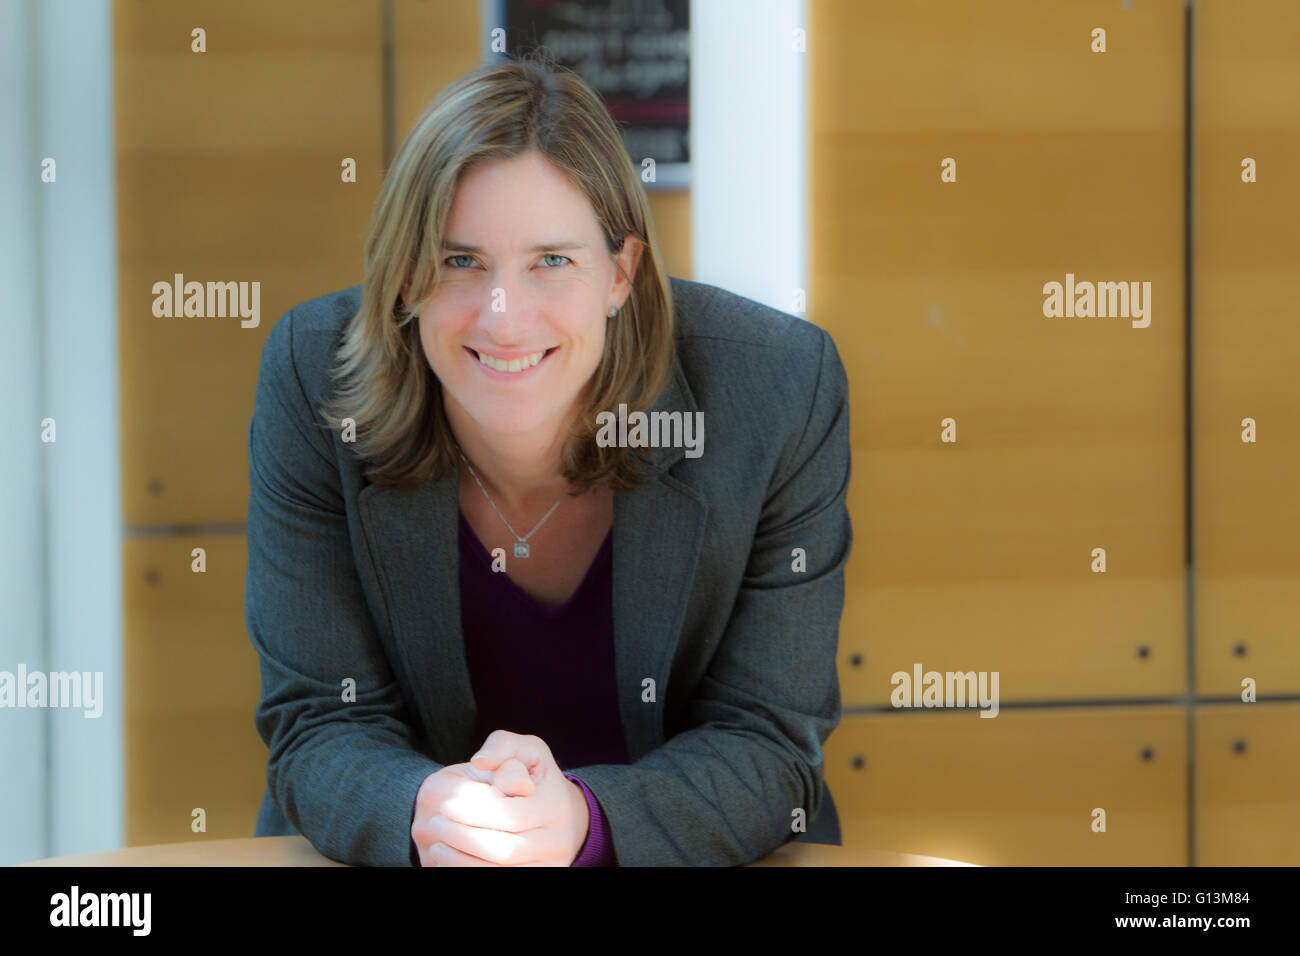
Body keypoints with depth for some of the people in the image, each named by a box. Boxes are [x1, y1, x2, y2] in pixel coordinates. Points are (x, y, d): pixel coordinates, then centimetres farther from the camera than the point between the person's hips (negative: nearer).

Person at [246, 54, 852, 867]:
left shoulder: (780, 395, -14)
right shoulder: (312, 383, -12)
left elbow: (767, 744, -11)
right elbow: (319, 725, -9)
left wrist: (581, 822, -29)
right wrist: (423, 815, -30)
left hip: (692, 858, 0)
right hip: (394, 853, 1)